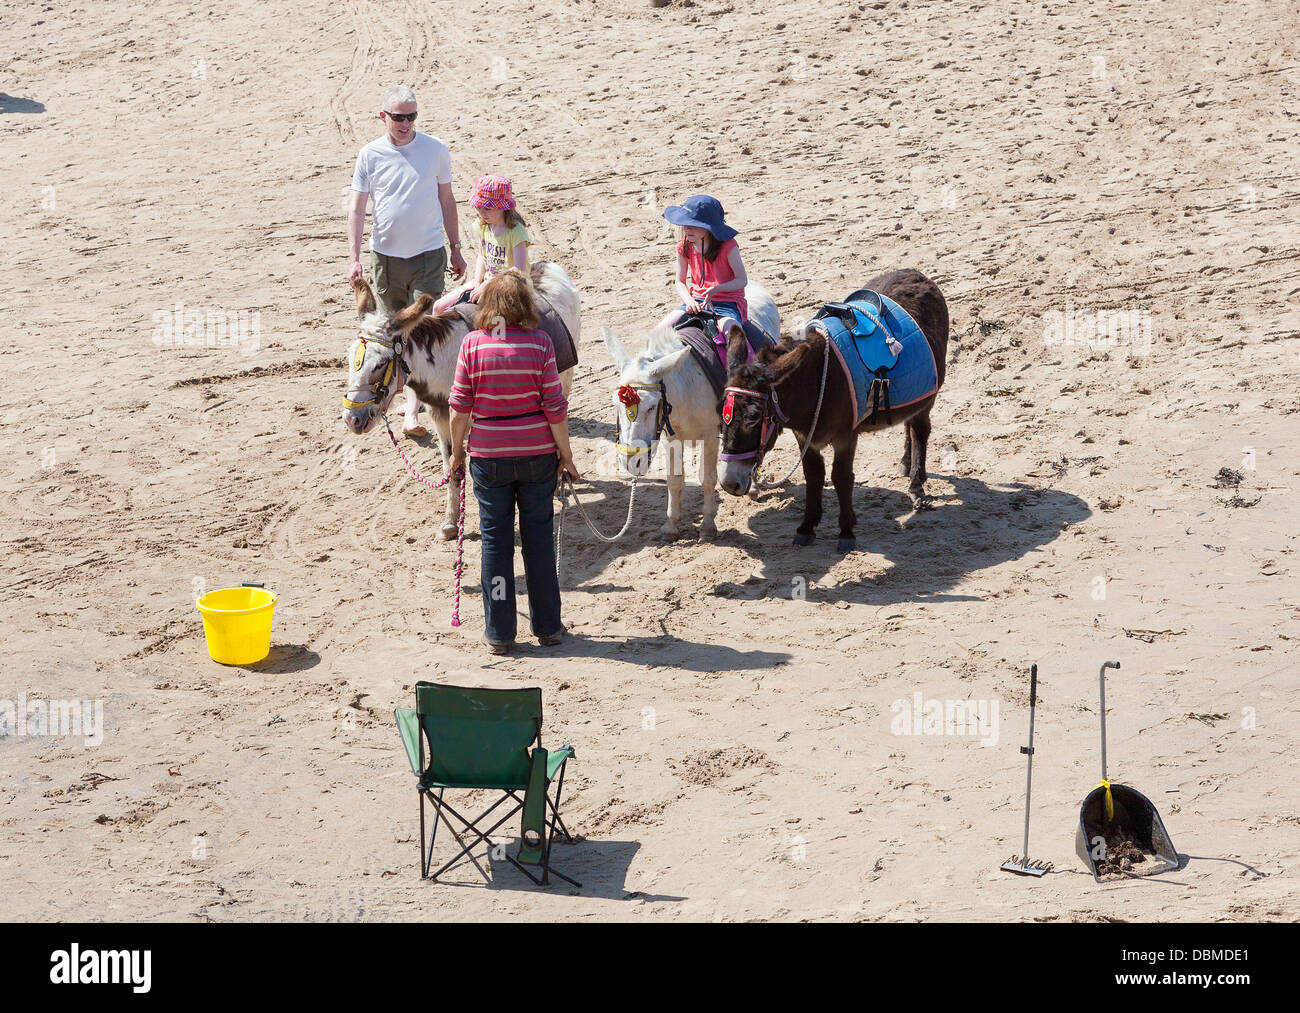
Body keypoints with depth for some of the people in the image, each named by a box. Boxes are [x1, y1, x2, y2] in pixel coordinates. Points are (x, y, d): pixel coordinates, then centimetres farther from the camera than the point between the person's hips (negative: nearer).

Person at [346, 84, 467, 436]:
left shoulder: (435, 150, -1)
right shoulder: (370, 155, -1)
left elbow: (446, 201, 9)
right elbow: (357, 209, 1)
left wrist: (456, 248, 11)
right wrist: (354, 258, -6)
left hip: (428, 255, -1)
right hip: (385, 256, 1)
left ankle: (412, 413, -13)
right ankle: (412, 391, 30)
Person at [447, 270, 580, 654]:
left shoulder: (473, 344, -7)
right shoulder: (540, 342, -9)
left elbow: (460, 407, -5)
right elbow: (555, 408, -8)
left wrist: (457, 450, 8)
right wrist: (566, 454, 3)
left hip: (488, 456, 0)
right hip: (538, 453, 0)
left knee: (495, 540, 9)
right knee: (539, 536, 12)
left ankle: (499, 632, 13)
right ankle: (547, 626, 20)